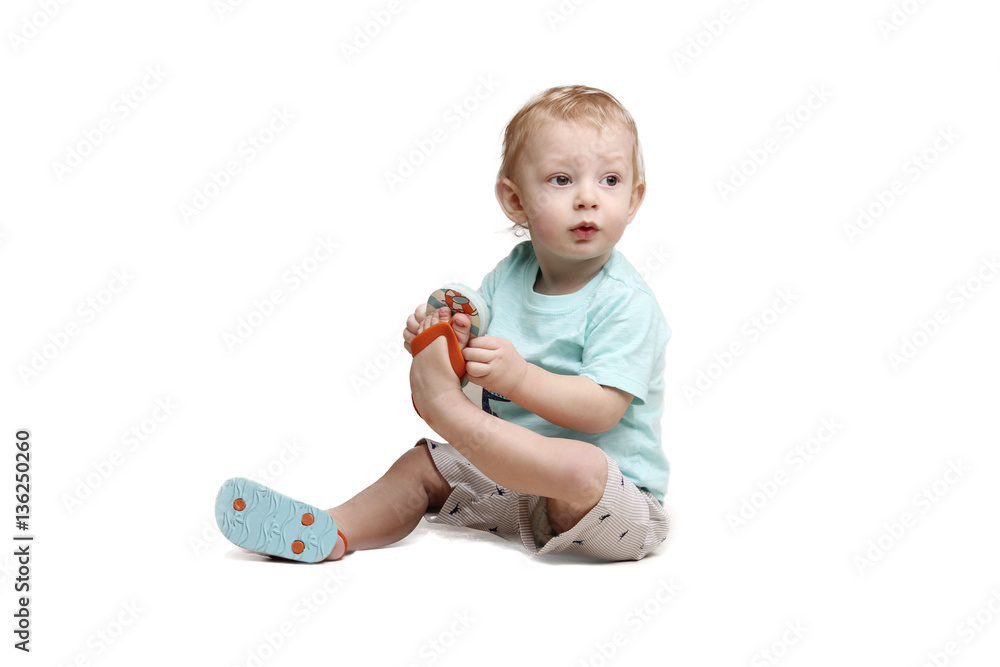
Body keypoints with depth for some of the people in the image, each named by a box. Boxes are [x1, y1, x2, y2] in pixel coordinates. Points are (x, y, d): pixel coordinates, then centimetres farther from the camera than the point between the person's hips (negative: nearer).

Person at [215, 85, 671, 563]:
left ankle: (445, 408, -29)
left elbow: (603, 409, -25)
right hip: (514, 470, 7)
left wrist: (518, 378, -35)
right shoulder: (508, 276, 4)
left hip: (613, 498, -7)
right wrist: (445, 336, -17)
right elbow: (470, 361, 6)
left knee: (580, 469, -39)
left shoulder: (625, 302, -17)